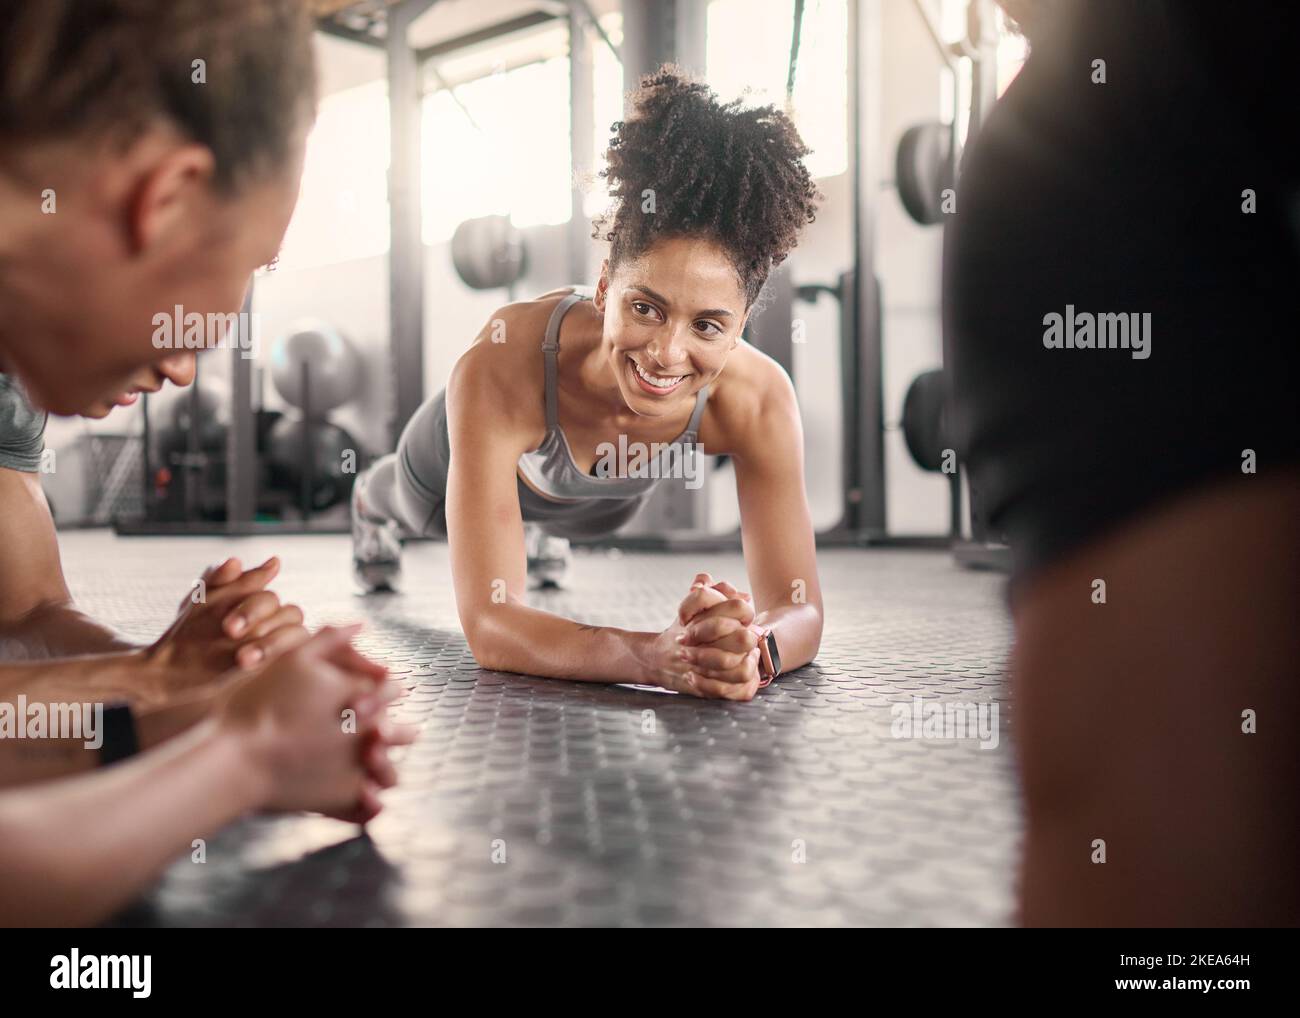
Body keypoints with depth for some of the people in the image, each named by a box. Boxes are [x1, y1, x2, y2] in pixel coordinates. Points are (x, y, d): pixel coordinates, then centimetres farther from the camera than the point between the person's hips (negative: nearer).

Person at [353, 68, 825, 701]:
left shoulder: (757, 396, -42)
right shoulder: (501, 369, -50)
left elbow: (799, 606, -39)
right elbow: (489, 625, -52)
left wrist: (753, 649, -64)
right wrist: (654, 656, -69)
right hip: (474, 441, -2)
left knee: (572, 527, 39)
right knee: (421, 513, 34)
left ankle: (533, 532, 77)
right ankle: (372, 503, 73)